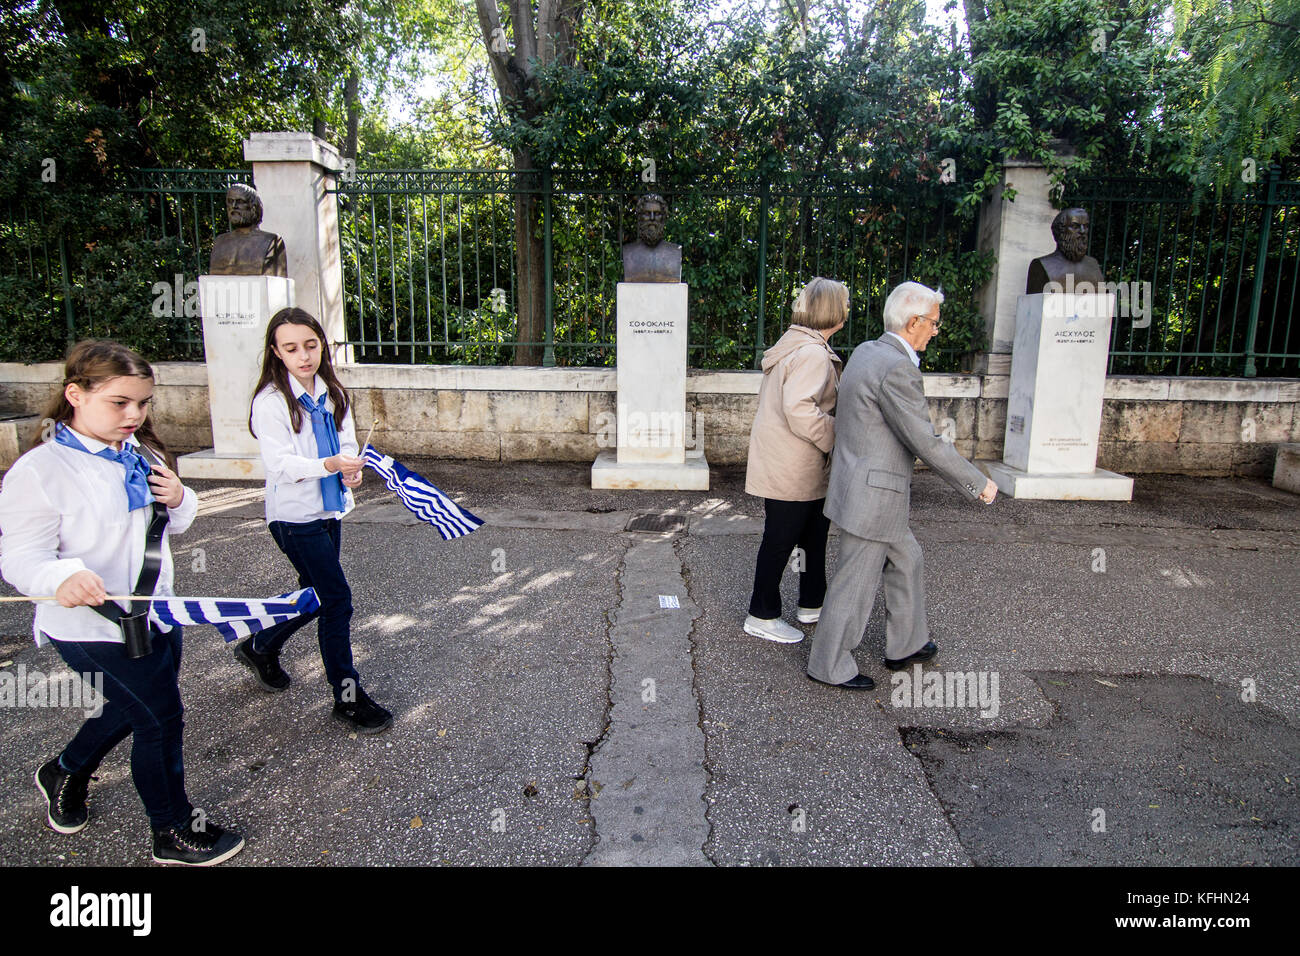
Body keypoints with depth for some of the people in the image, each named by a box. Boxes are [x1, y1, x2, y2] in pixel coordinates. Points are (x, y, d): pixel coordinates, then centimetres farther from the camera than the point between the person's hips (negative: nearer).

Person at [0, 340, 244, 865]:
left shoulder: (143, 455, 7)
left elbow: (174, 524, 17)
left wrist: (179, 500, -6)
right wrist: (64, 576, -40)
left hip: (155, 612, 8)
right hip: (92, 628, -8)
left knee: (135, 706, 24)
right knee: (161, 716, 2)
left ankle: (65, 772, 53)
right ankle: (174, 831, 23)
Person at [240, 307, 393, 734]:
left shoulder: (332, 393, 6)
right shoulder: (271, 401, -14)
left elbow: (346, 442, 9)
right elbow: (281, 463, -20)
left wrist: (351, 471, -14)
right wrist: (330, 464, -37)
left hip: (329, 509, 7)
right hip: (295, 514, -7)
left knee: (316, 595, 18)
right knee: (337, 599, -6)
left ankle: (260, 647, 44)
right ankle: (347, 696, 7)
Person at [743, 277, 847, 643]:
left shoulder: (791, 345, 11)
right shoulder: (813, 354, -21)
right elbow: (800, 411, -31)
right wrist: (836, 437, -18)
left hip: (778, 460, 10)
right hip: (792, 471, -10)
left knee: (815, 531, 21)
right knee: (780, 540, 3)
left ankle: (812, 604, 35)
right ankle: (762, 616, 18)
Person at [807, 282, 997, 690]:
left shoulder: (866, 351, 7)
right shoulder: (897, 369, -23)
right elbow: (926, 443, -22)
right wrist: (978, 483, -11)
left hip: (862, 486, 10)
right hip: (871, 496, -10)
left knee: (906, 562, 23)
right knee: (856, 583, 4)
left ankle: (905, 645, 39)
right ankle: (828, 665, 20)